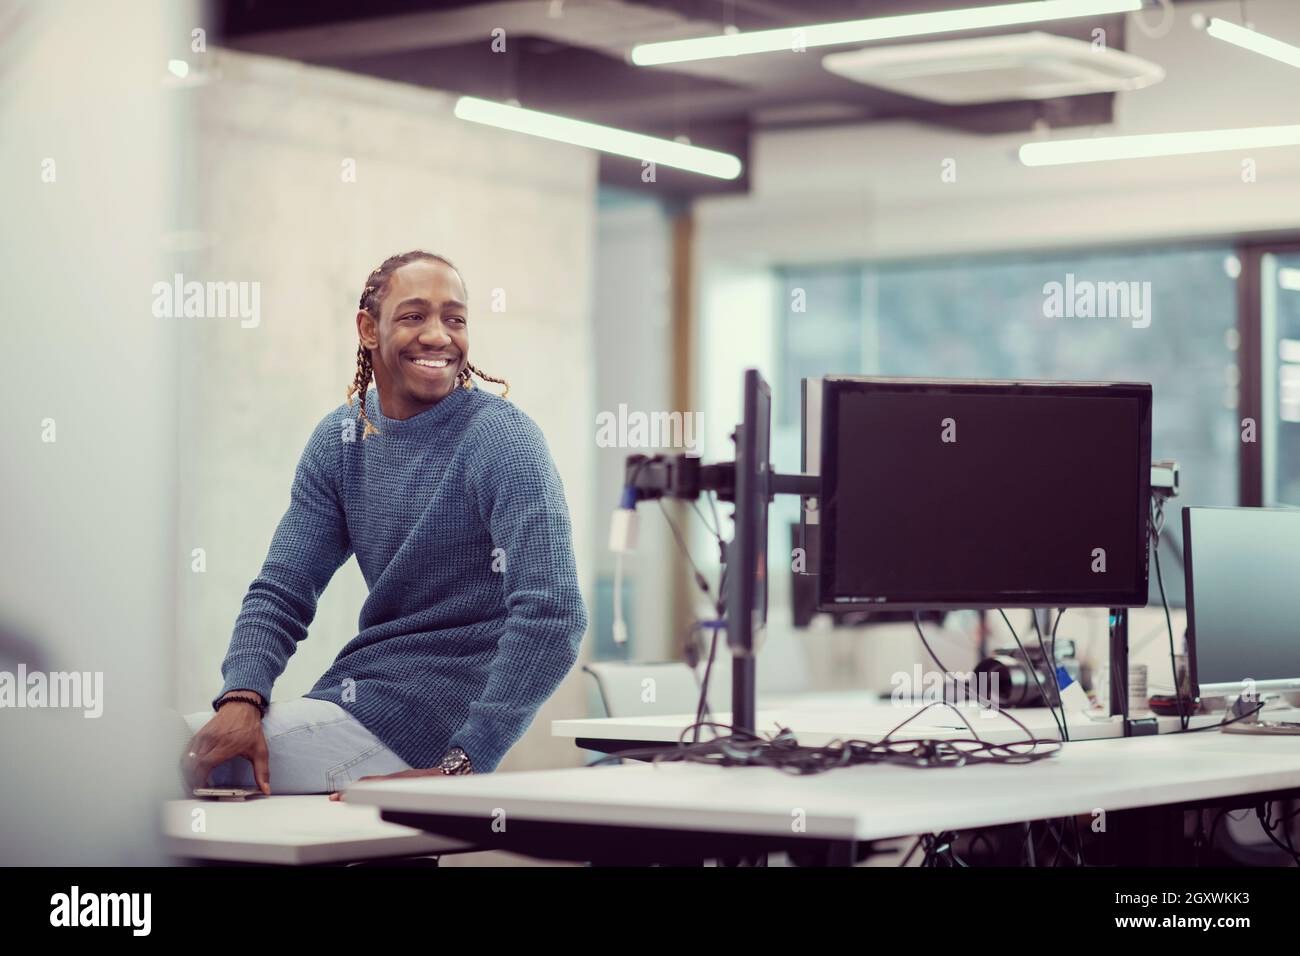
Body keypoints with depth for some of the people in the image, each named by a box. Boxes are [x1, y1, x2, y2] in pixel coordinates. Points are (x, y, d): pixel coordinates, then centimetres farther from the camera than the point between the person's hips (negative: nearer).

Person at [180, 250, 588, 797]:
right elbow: (281, 591, 7)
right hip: (354, 686, 7)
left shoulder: (503, 440, -12)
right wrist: (241, 698, -15)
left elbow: (552, 620, -23)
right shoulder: (340, 439, 9)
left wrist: (461, 768, -29)